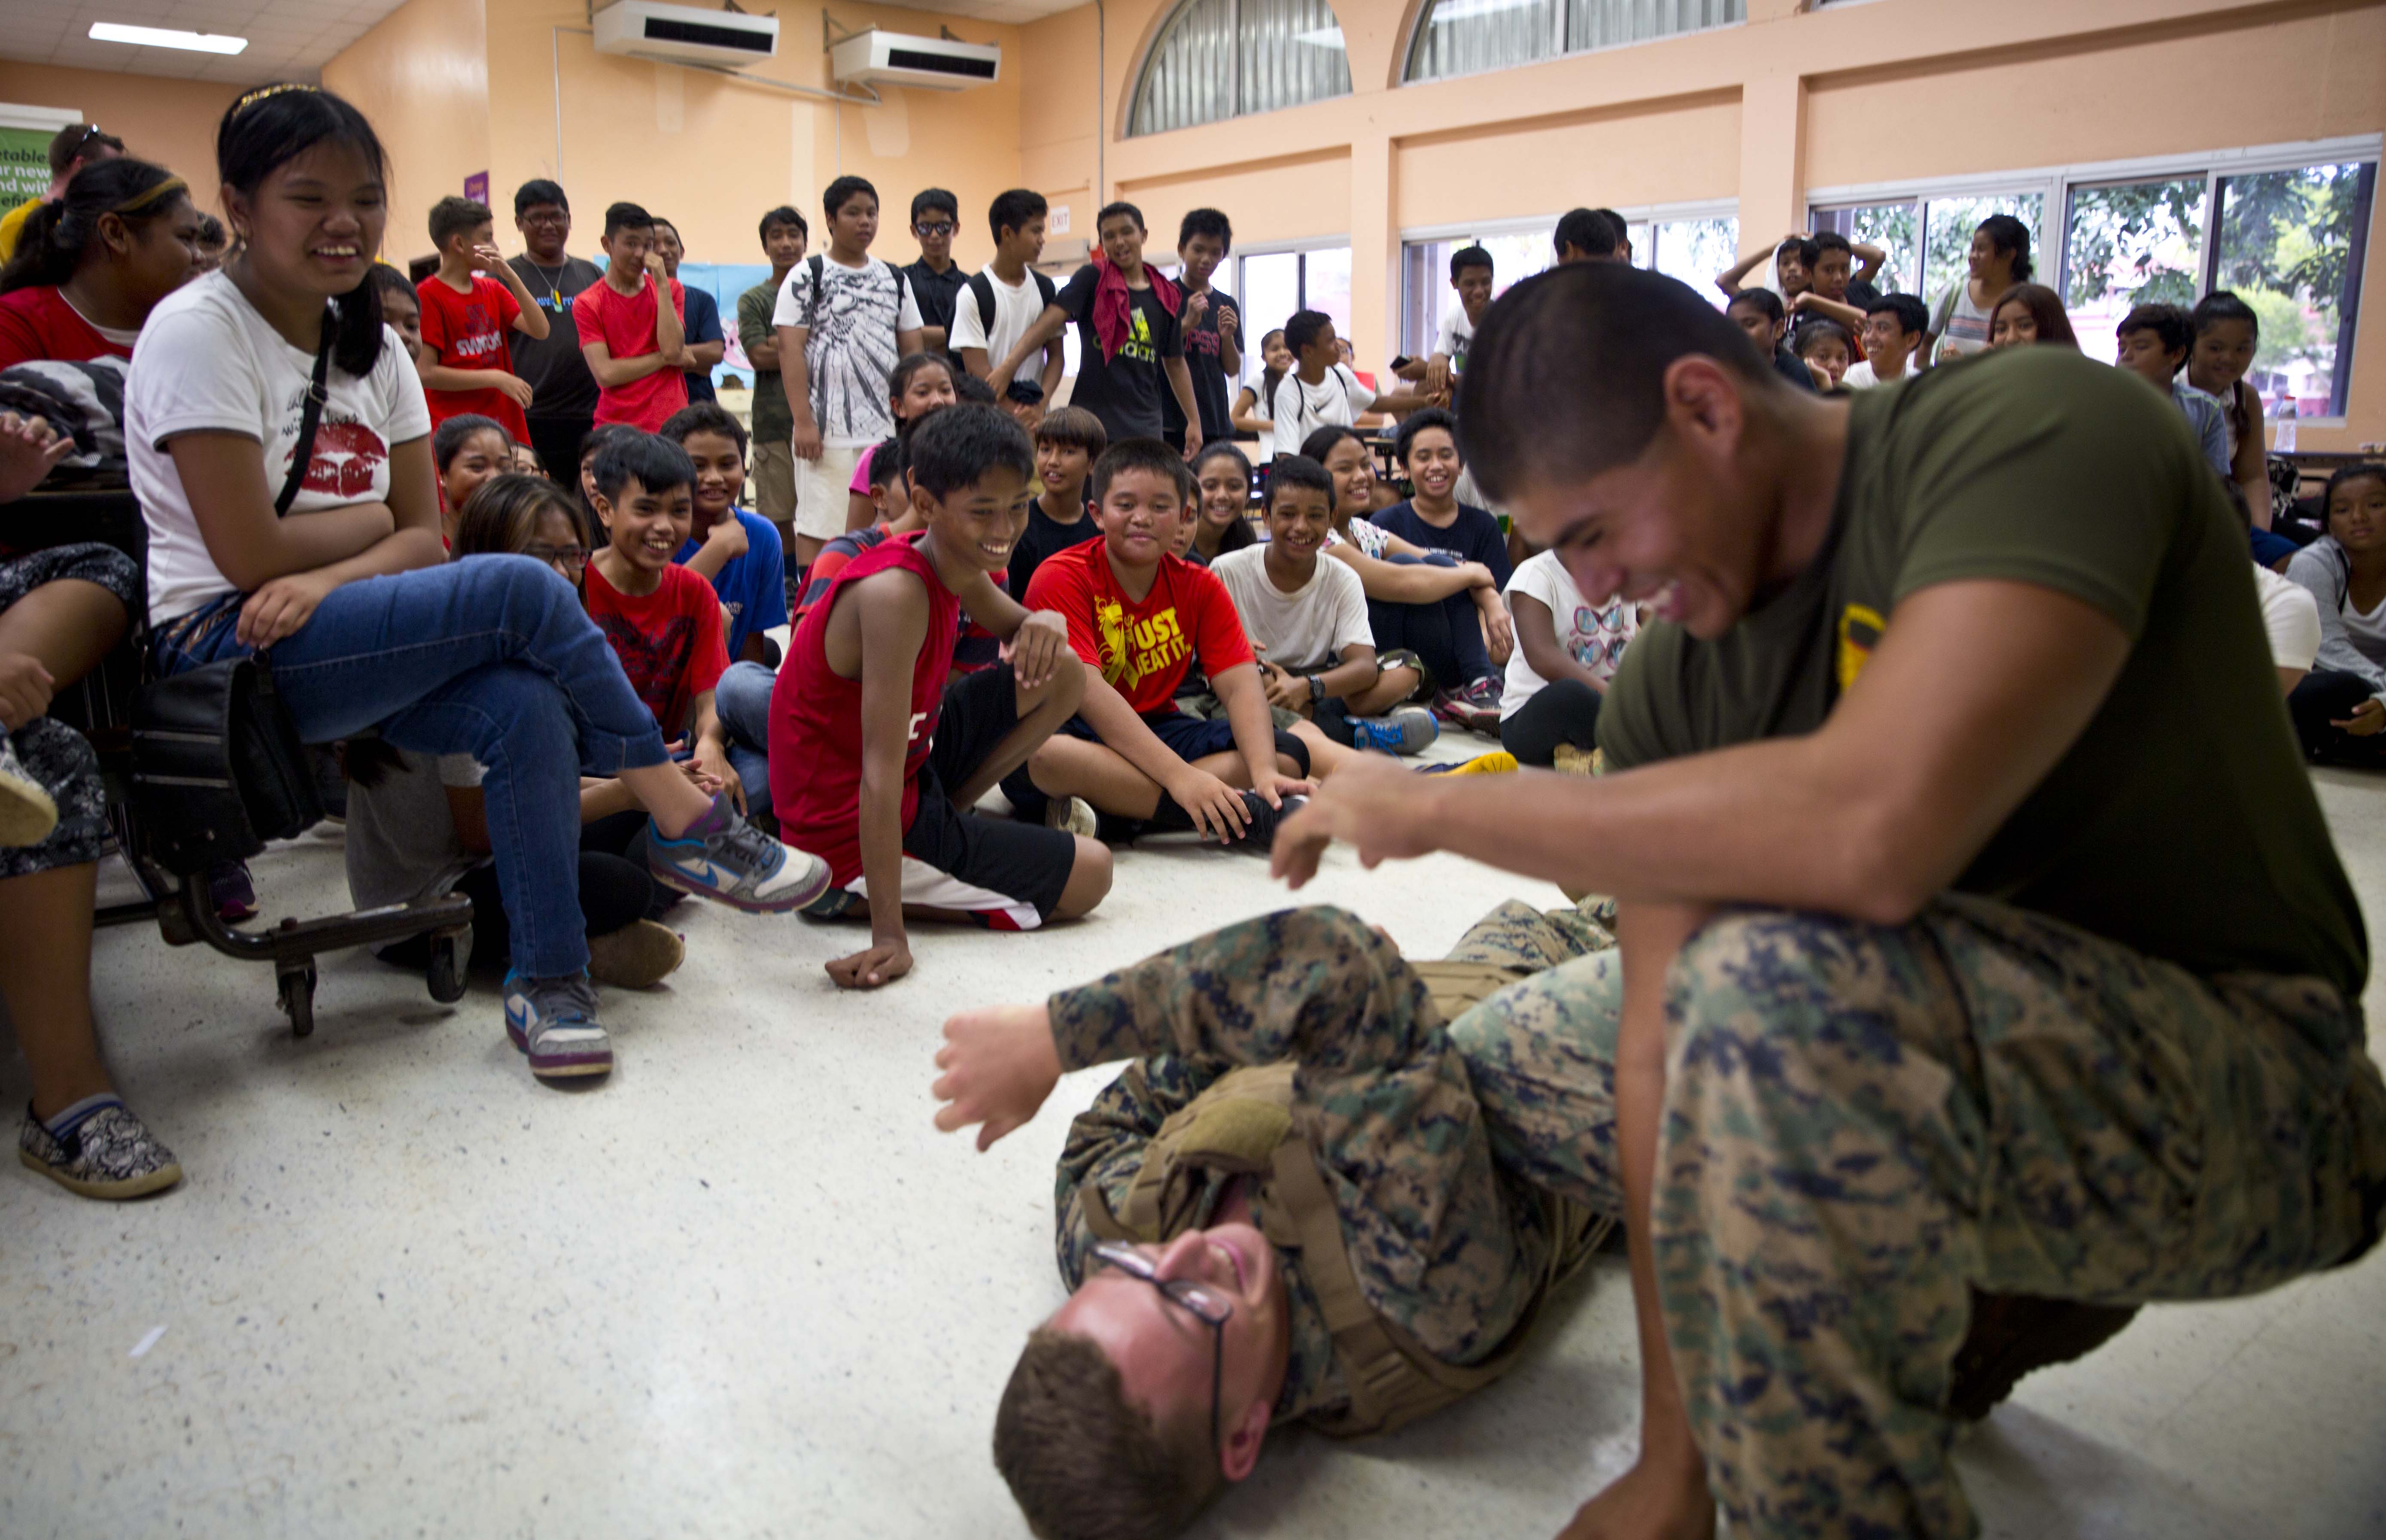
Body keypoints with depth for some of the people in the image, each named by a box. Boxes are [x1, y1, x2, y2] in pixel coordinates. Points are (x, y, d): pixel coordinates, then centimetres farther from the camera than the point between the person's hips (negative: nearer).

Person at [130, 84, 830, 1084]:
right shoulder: (199, 330, -10)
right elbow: (249, 554, -18)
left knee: (528, 709, -25)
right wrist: (369, 523, -2)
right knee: (523, 589, -25)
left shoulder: (372, 347, 10)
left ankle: (548, 978, -15)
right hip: (224, 652, -6)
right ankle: (687, 826, -14)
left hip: (343, 641, 6)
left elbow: (424, 537, 4)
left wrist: (326, 576, -15)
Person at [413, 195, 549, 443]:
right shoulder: (427, 295, -4)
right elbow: (426, 373, -10)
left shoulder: (493, 290, 15)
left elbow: (540, 331, 2)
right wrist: (496, 379, -11)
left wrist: (511, 277, -6)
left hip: (505, 423, 6)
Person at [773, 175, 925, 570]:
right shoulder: (807, 276, 1)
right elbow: (790, 349, -6)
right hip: (828, 430, -4)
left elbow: (913, 349, 17)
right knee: (818, 526, -3)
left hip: (887, 429, 5)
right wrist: (804, 421, -14)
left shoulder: (894, 279, 16)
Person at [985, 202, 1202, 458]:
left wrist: (1194, 420, 15)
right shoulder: (1093, 279, -1)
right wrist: (1009, 365, -27)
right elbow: (1051, 320, -13)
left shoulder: (1165, 295, 10)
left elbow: (1175, 362, 17)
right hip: (1094, 419, -4)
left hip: (1145, 424, 4)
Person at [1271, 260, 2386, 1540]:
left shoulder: (2032, 429, -23)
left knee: (1768, 979, -35)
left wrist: (1439, 807, -27)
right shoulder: (1671, 682, -4)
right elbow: (1663, 1052, -8)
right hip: (1962, 1044, 7)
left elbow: (1873, 829, -41)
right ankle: (1943, 1311, 15)